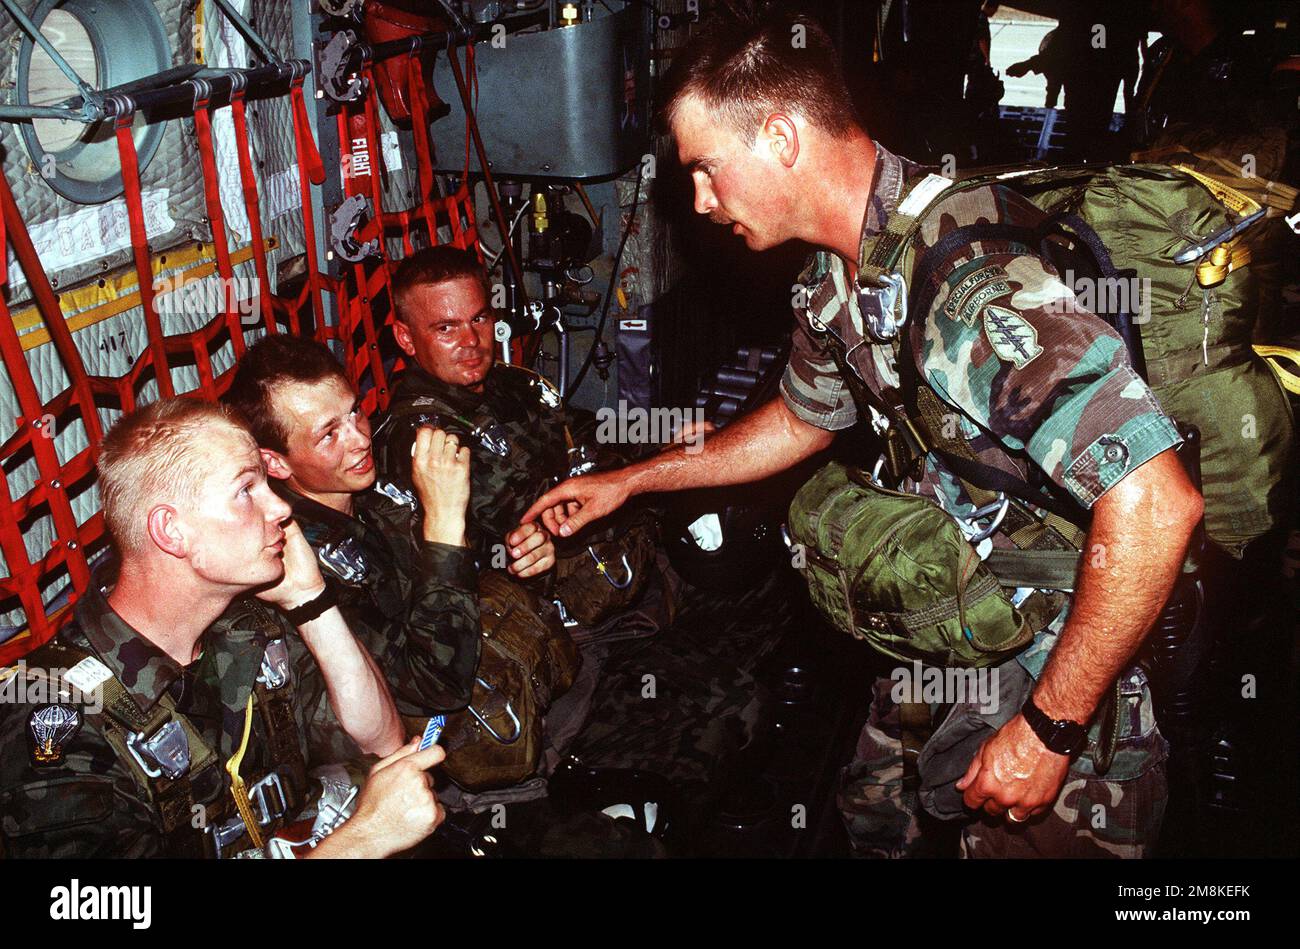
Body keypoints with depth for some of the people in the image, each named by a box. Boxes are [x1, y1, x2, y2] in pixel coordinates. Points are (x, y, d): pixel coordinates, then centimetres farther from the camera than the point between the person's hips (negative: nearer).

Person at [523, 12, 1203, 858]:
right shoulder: (838, 271, 0)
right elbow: (803, 418, 18)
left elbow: (1155, 505, -36)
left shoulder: (971, 270, -32)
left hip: (1075, 667, -8)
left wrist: (1047, 729, -27)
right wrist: (627, 481, 19)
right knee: (874, 818, 22)